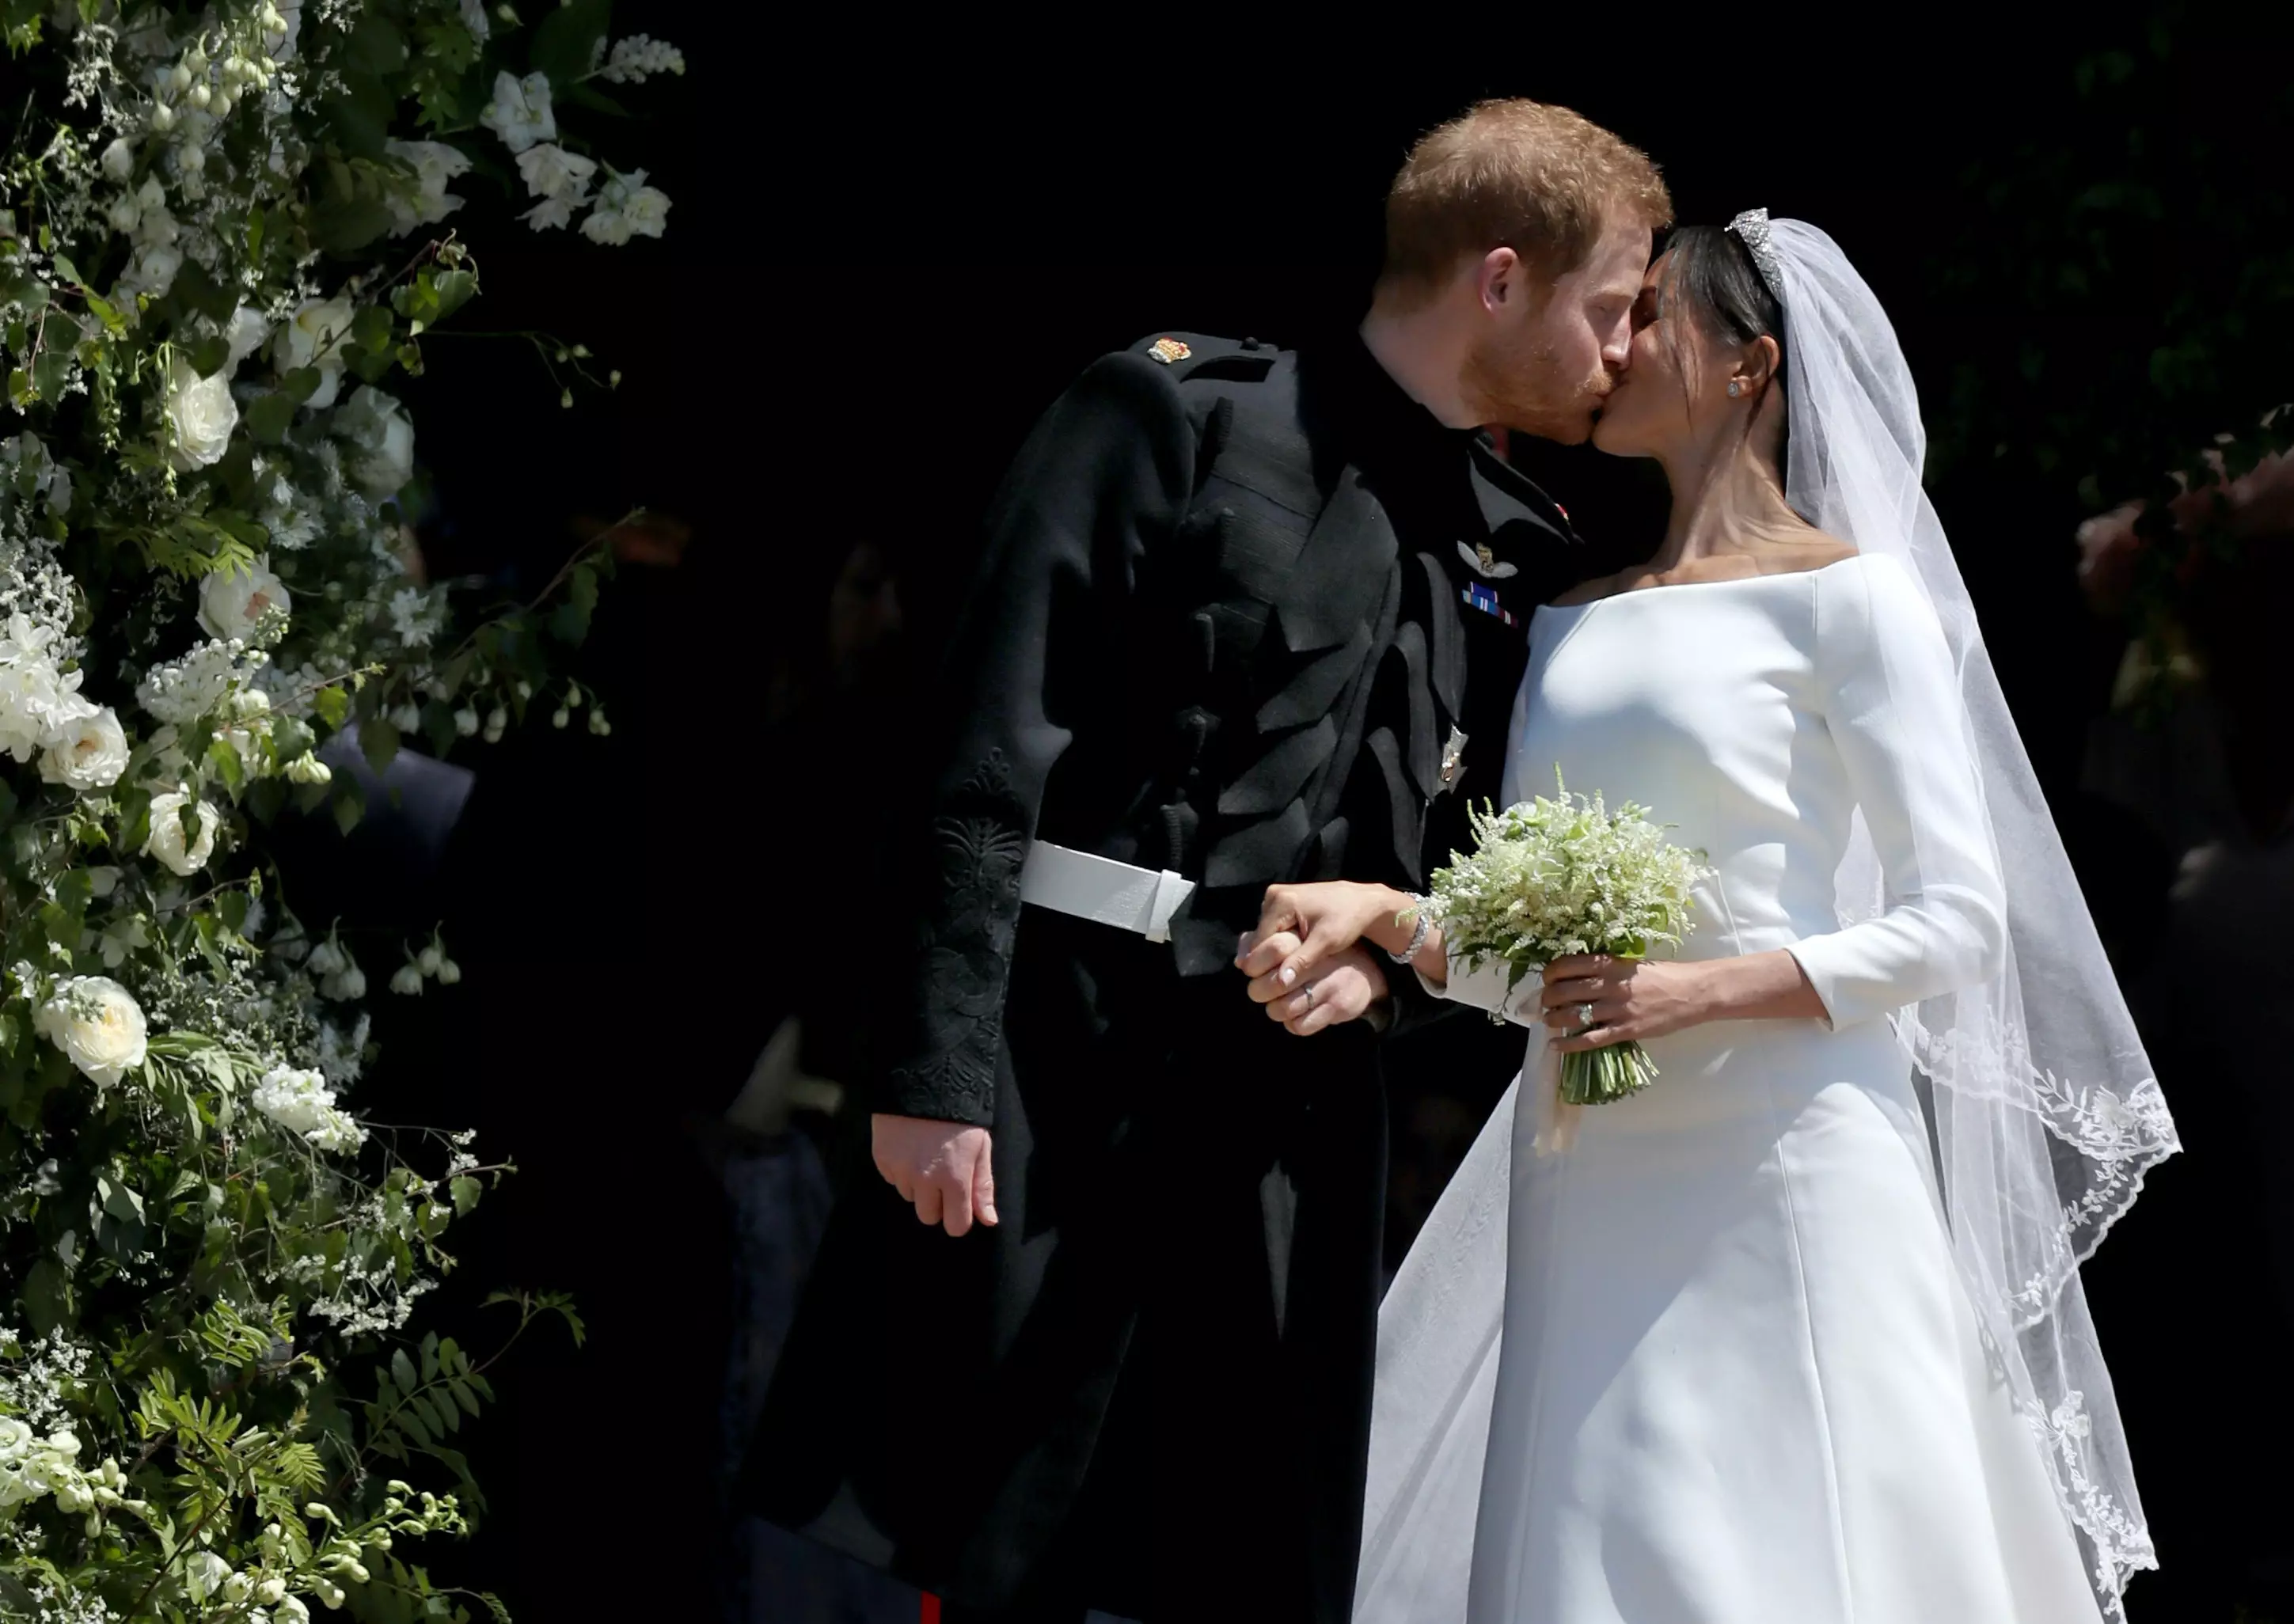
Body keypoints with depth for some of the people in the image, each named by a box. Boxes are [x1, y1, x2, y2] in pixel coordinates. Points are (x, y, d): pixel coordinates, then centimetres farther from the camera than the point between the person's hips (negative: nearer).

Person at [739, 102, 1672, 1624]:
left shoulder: (1523, 557, 15)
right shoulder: (1178, 411, -2)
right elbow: (996, 743, -9)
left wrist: (1390, 961, -2)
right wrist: (936, 1068, -16)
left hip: (1297, 1110, 6)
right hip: (1058, 1064, -5)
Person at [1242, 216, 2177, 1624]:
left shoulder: (1845, 597, -1)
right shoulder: (1571, 624, 17)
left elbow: (1957, 920, -5)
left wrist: (1706, 989, -16)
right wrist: (1386, 915, -3)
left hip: (1781, 1174, -5)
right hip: (1587, 1179, 5)